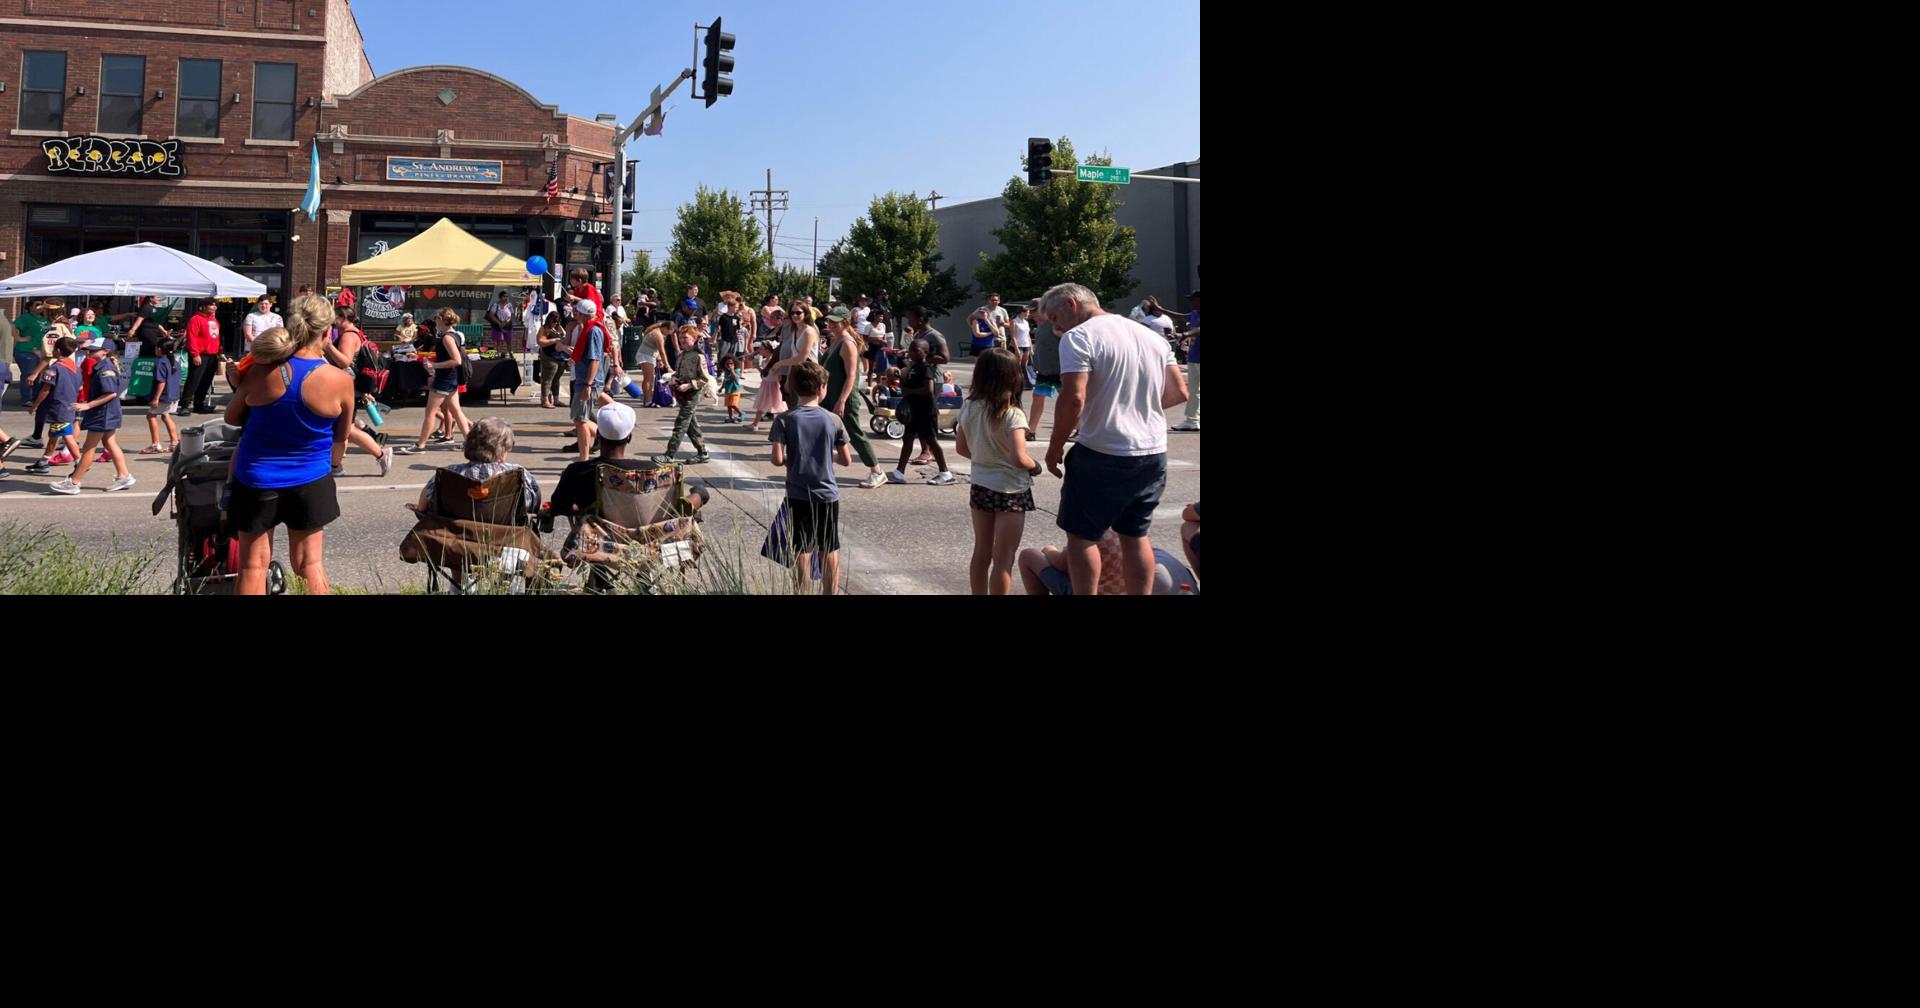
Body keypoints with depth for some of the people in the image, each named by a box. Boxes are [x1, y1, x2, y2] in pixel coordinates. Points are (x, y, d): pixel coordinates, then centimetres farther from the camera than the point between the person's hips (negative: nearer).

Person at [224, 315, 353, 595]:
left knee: (254, 564, 10)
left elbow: (231, 418, 3)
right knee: (310, 564, 11)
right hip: (310, 480, 0)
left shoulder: (260, 373, -15)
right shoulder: (341, 381, -15)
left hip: (257, 478, 0)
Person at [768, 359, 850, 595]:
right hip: (827, 495, 1)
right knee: (830, 551, 11)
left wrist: (792, 460, 6)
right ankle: (830, 593, 18)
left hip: (798, 496, -1)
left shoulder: (784, 420, -9)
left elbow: (777, 459, -15)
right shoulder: (833, 420, -5)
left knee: (802, 551, 6)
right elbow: (847, 460, -1)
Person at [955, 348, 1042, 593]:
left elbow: (961, 448, 7)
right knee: (1003, 559, 3)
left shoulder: (968, 408, -2)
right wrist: (1036, 467, -7)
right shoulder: (1012, 415, -20)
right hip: (1010, 490, -6)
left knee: (981, 552, 18)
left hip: (980, 486, 6)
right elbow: (1019, 459, -26)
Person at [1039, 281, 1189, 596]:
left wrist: (1055, 447, -9)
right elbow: (1179, 392, 12)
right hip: (1154, 454, 7)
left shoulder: (1079, 337, -11)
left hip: (1102, 455, -7)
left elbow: (1073, 399, -20)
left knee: (1080, 535, 6)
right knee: (1135, 536, 17)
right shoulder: (1152, 336, 11)